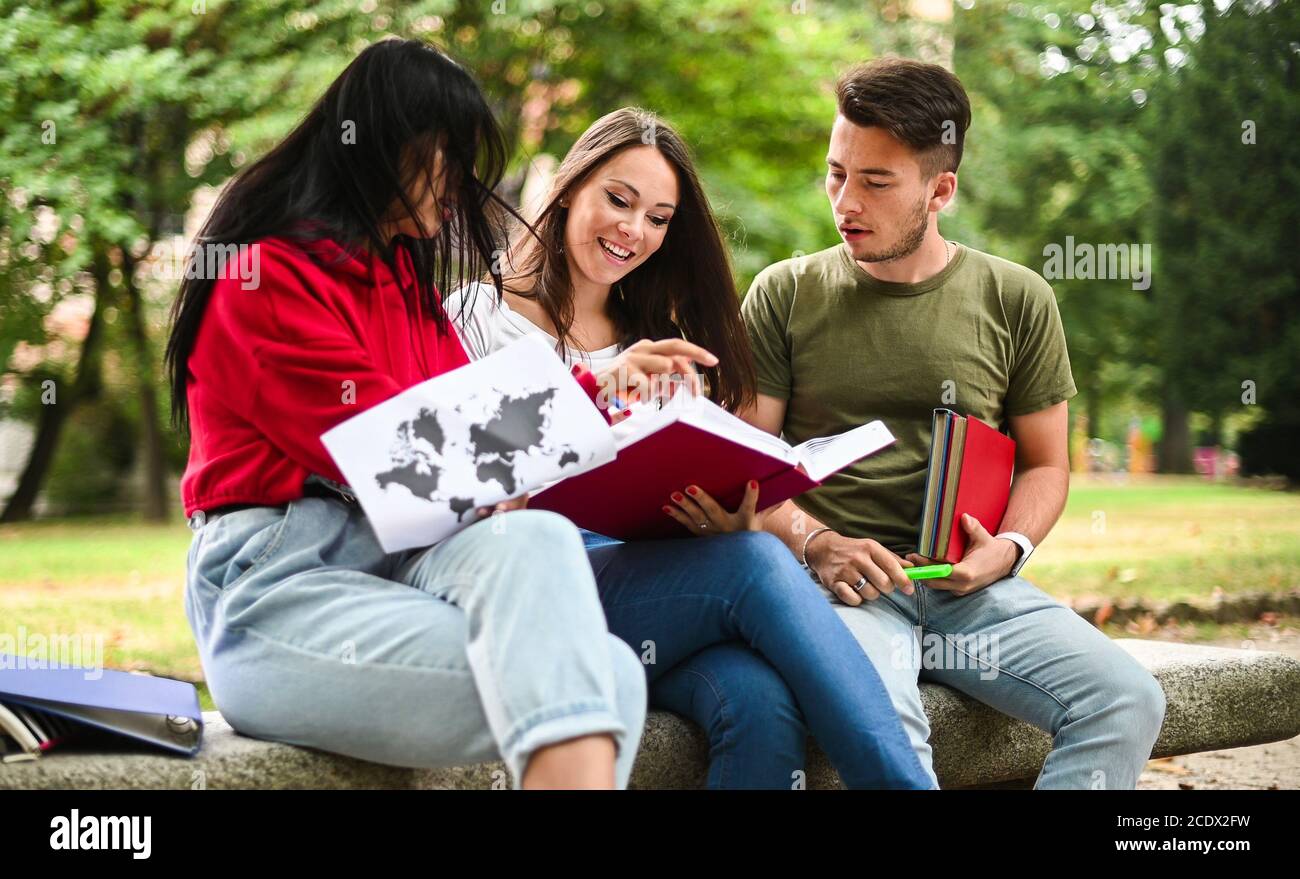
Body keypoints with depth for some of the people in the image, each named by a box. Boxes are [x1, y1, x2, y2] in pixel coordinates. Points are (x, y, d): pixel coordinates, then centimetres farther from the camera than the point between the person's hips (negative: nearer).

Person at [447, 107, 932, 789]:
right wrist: (593, 387, -17)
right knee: (755, 559, -34)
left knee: (762, 702, -35)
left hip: (657, 579, 4)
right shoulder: (480, 316, 11)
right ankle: (903, 778, -34)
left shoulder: (664, 346, 28)